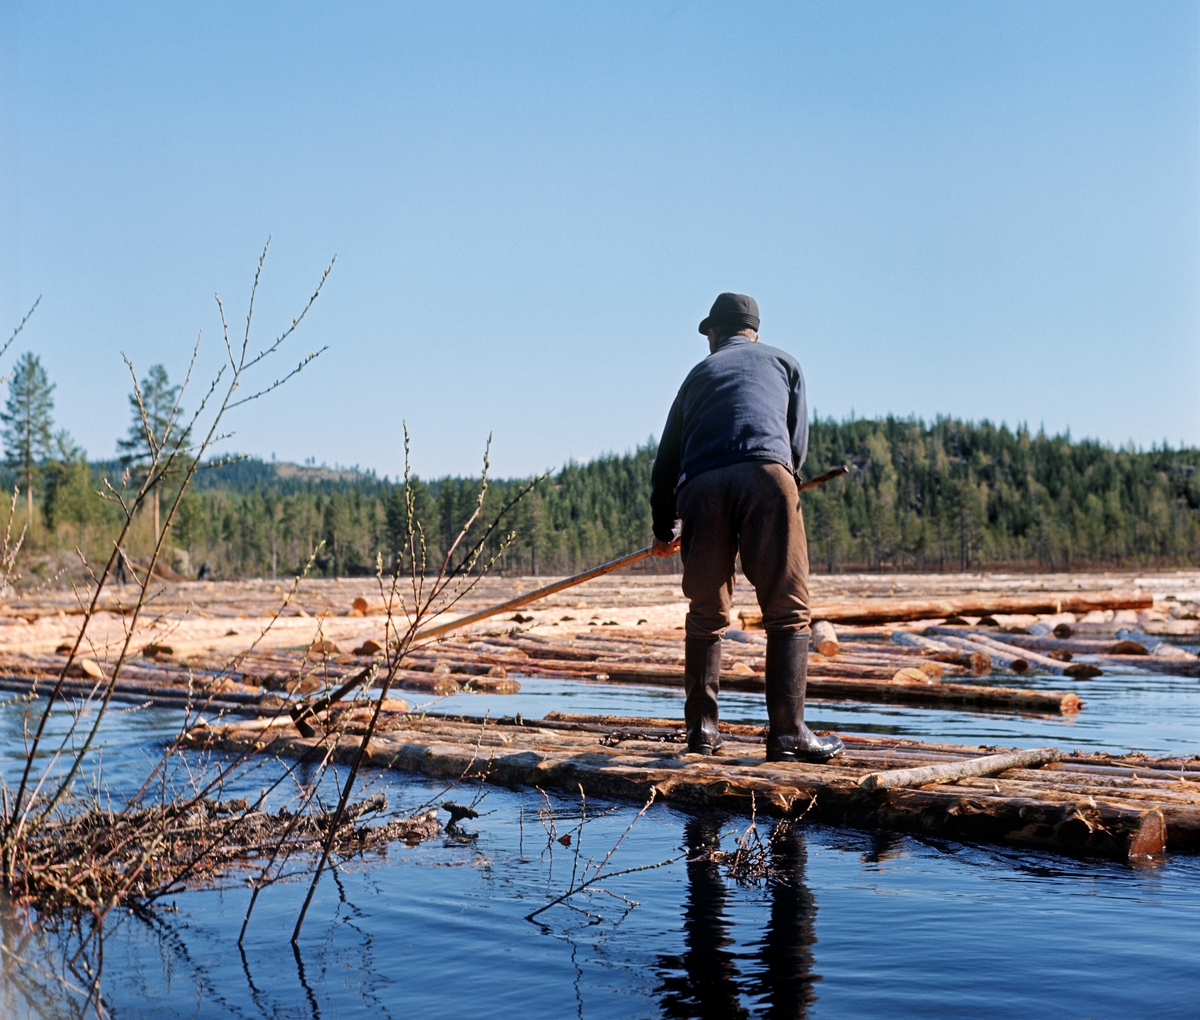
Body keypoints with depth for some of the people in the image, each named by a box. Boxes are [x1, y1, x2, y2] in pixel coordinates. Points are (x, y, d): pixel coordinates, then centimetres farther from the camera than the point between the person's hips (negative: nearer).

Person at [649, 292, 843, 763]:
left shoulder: (699, 374, 31)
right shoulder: (783, 362, 27)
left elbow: (666, 460, 30)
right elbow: (798, 444, 23)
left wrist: (665, 529, 42)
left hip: (700, 488, 2)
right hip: (766, 476, -2)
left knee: (705, 614, 14)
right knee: (788, 611, -1)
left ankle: (701, 728, 16)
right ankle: (787, 732, -8)